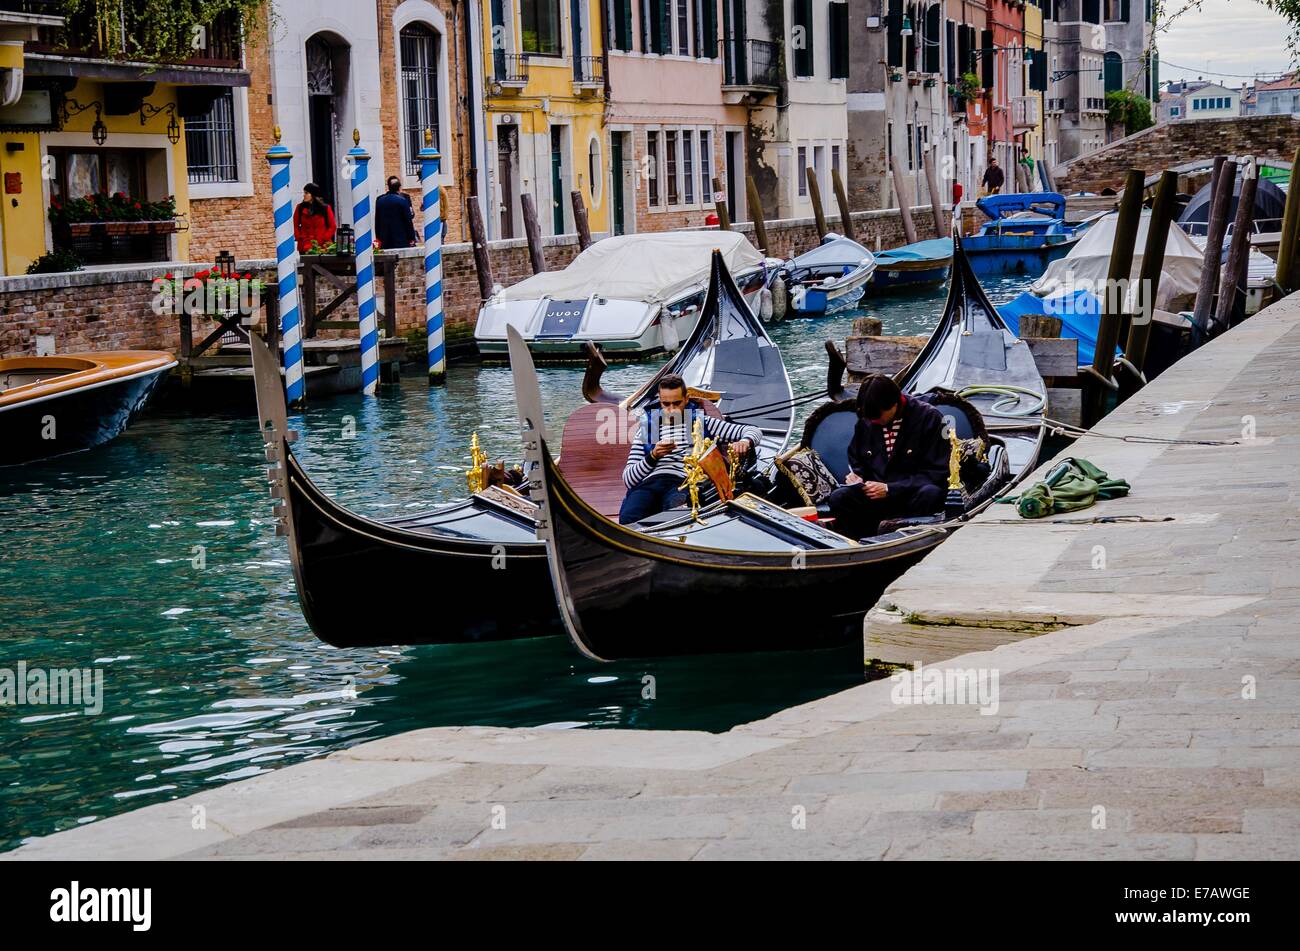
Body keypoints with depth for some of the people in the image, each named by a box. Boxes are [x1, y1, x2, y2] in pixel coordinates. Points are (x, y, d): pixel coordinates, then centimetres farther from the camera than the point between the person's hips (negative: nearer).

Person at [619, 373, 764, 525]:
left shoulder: (701, 422, 22)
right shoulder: (647, 427, 25)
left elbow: (754, 431, 19)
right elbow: (628, 479, 17)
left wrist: (745, 442, -7)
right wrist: (653, 456, -1)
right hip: (648, 483, 2)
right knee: (628, 520, -36)